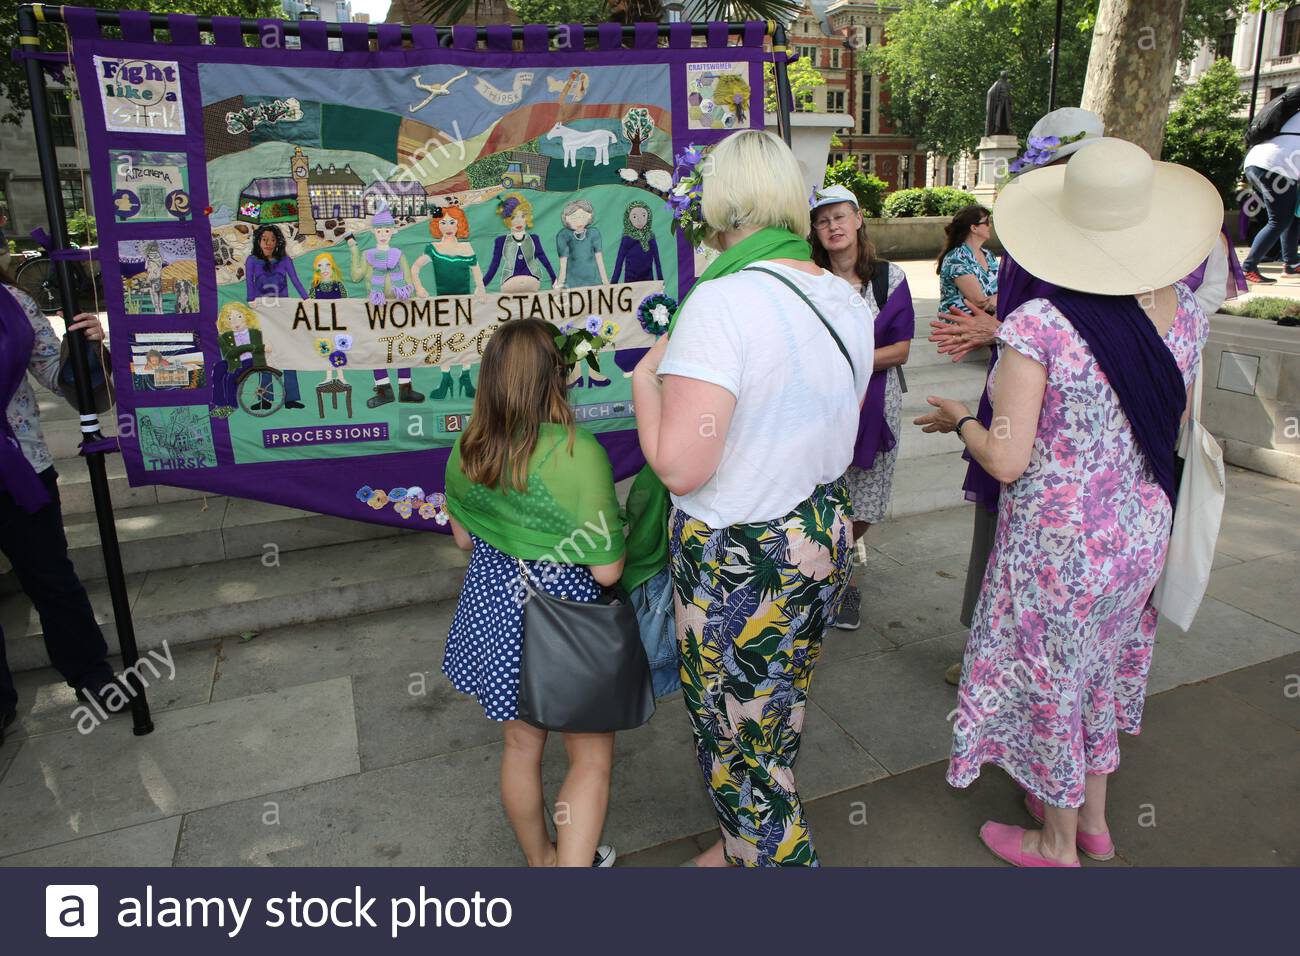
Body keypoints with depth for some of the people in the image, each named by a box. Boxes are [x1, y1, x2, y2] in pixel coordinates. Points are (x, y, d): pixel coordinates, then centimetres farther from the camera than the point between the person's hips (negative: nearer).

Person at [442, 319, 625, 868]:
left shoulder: (466, 452, -6)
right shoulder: (578, 453, -25)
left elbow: (464, 539, 8)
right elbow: (606, 571, -22)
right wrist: (613, 526, -2)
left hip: (491, 607, 7)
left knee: (521, 744, 24)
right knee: (592, 758, 14)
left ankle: (540, 861, 45)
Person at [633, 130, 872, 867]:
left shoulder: (722, 302, -24)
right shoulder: (847, 301, 2)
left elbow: (680, 467, -27)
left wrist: (646, 378, -10)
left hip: (742, 566, -8)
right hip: (828, 538, 9)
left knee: (742, 754, 13)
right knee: (775, 734, 27)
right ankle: (747, 850, 49)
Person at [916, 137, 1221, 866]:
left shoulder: (1038, 325, -24)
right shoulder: (1185, 313, -5)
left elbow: (1007, 460, -24)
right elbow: (1175, 426, 8)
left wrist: (959, 418, -5)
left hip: (1058, 544, -6)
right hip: (1141, 532, 6)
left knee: (1051, 678, 14)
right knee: (1102, 666, 25)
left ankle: (1056, 843, 37)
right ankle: (1094, 819, 46)